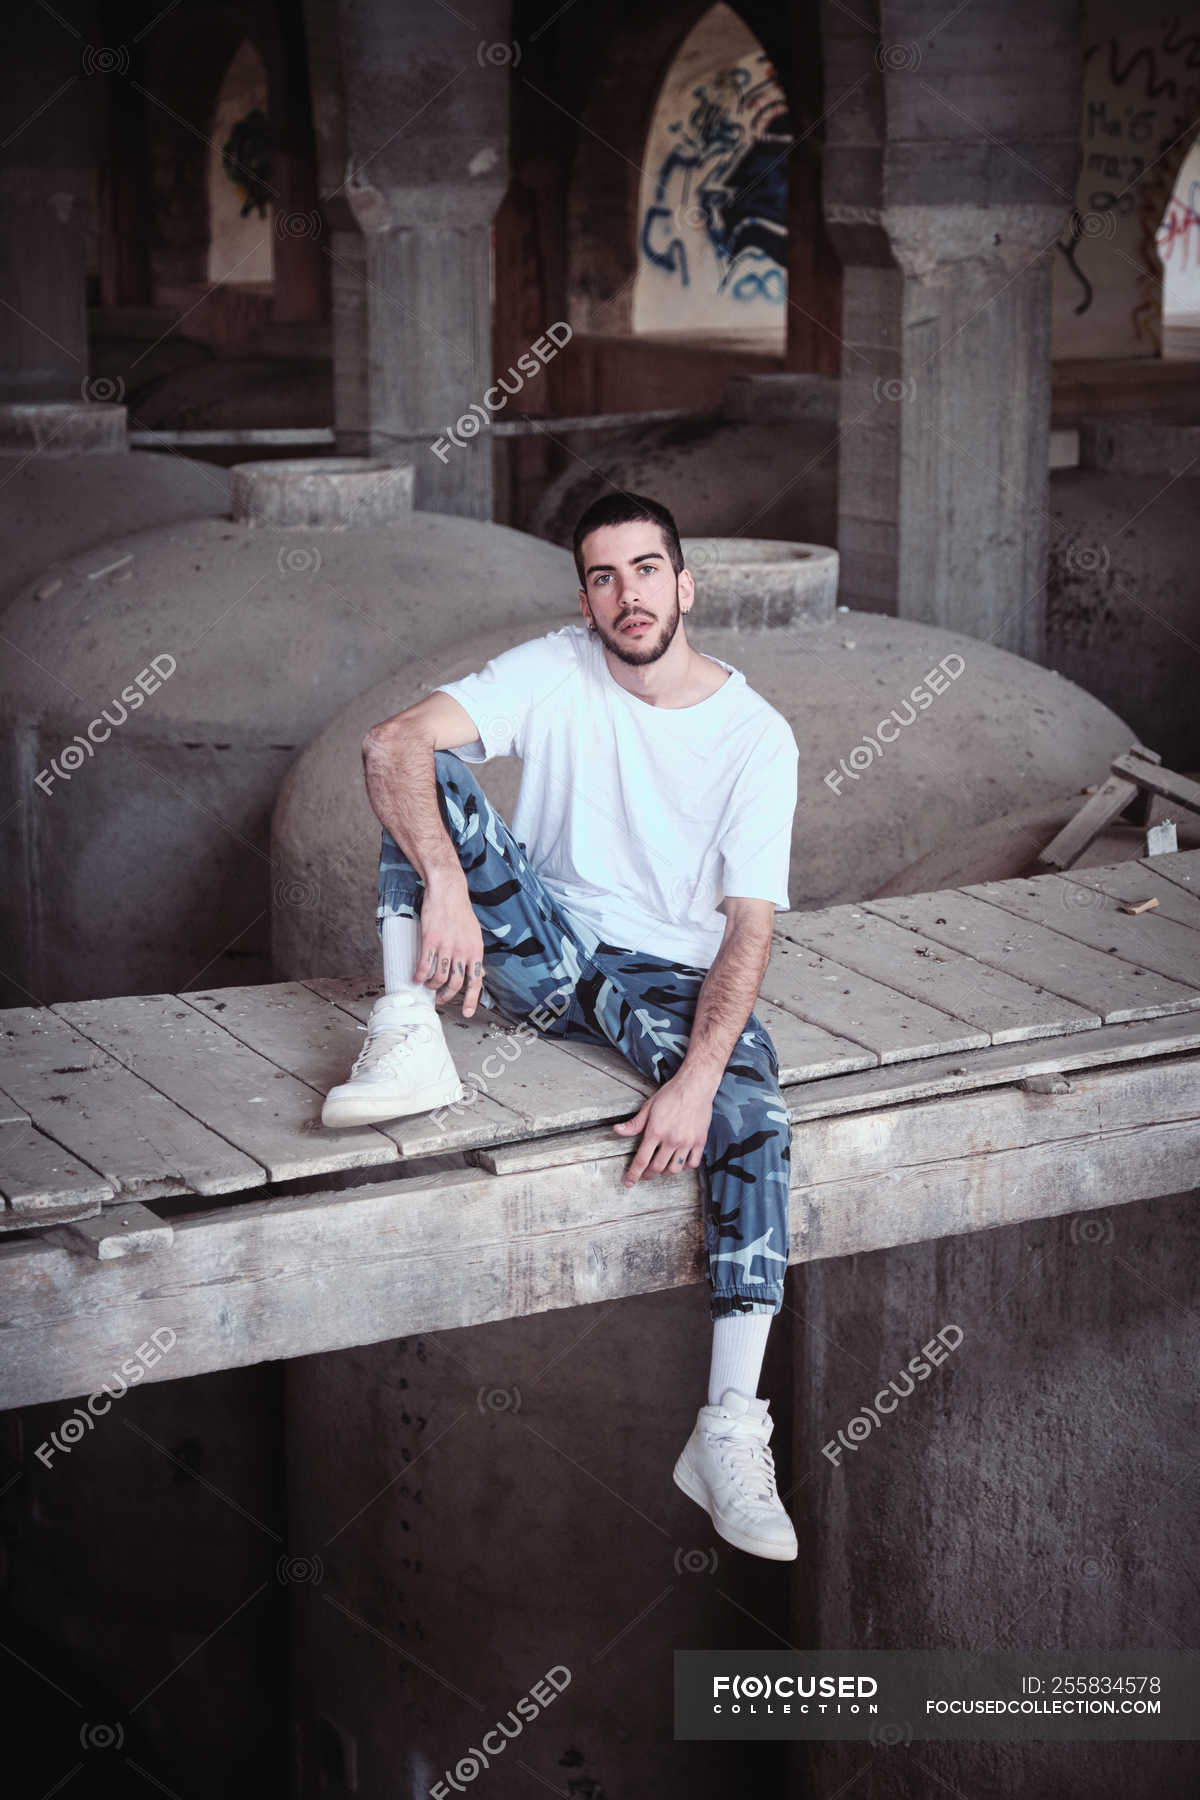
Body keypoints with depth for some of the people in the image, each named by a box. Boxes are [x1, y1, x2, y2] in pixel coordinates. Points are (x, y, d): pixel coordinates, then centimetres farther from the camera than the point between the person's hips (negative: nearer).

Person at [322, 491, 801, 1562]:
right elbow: (393, 744, -19)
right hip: (540, 946, 1)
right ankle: (409, 1039, -27)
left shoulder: (758, 737, -8)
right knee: (436, 778, -20)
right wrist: (446, 887, -35)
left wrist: (697, 1077, -30)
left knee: (751, 1116, -32)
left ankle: (730, 1433, -33)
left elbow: (750, 928, -16)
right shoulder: (556, 673, -5)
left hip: (667, 977, -1)